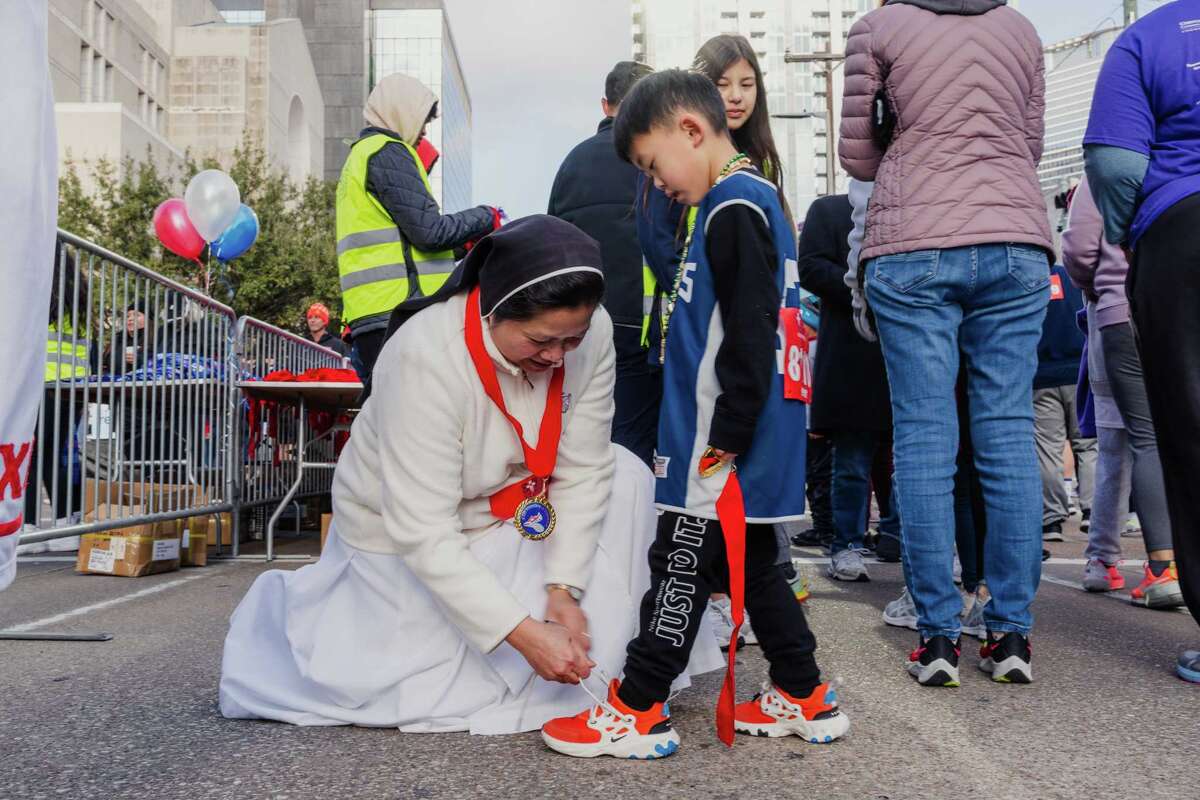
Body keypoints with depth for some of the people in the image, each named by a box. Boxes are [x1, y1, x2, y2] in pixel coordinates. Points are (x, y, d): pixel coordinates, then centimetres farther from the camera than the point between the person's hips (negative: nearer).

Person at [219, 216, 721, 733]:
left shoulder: (590, 332, -23)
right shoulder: (426, 357, -36)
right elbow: (425, 533, -34)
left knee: (625, 477, -11)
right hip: (407, 528, -5)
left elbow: (583, 468, -17)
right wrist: (525, 634, -36)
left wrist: (564, 590, -22)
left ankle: (600, 664, 5)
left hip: (512, 505, 5)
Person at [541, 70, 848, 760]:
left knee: (683, 567, -2)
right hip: (754, 443, 10)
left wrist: (725, 438, -20)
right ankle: (805, 698, 26)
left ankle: (638, 711, 10)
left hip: (723, 448, -10)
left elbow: (749, 335, -22)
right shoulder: (757, 200, 18)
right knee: (751, 564, 16)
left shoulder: (733, 210, -14)